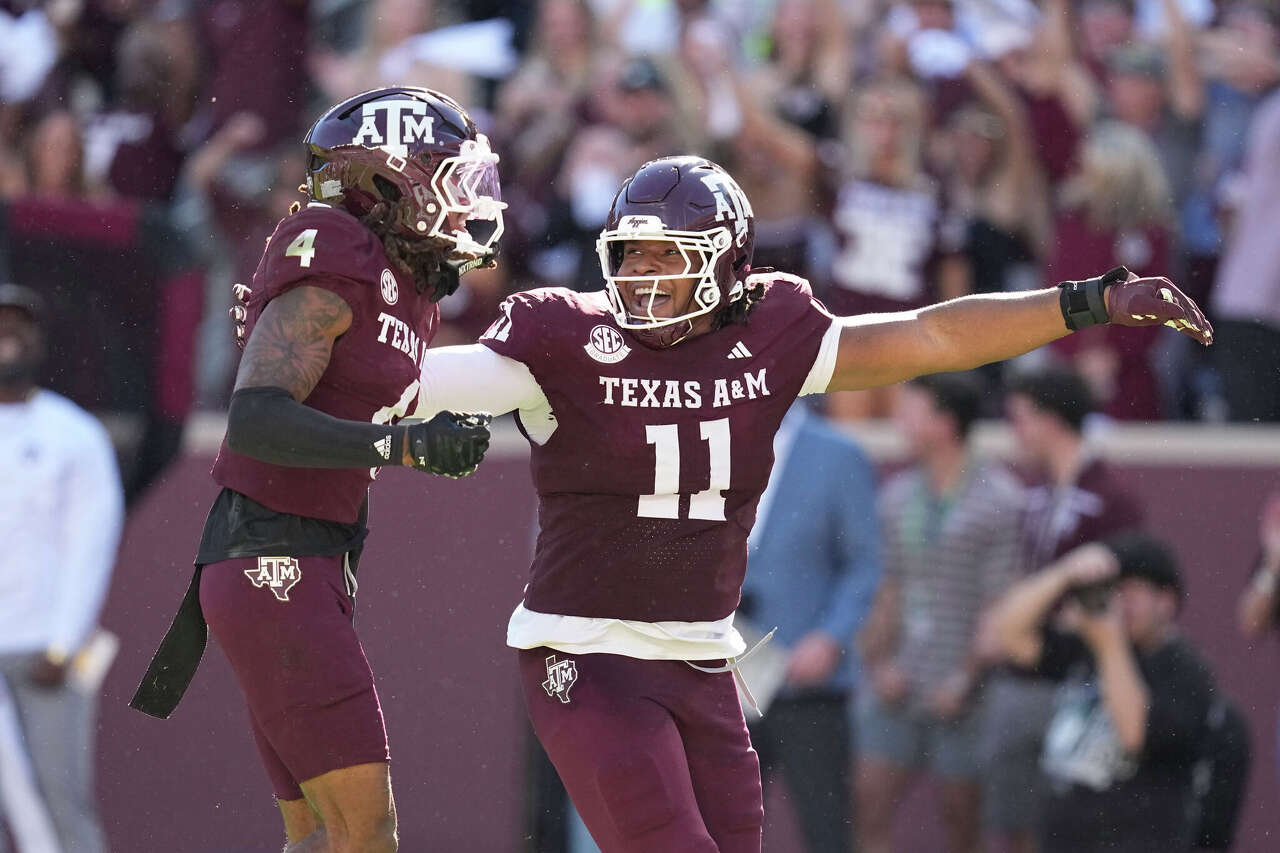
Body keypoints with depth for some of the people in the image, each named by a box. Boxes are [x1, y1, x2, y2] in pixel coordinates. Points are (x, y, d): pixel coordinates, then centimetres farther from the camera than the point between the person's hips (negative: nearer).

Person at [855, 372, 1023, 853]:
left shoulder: (999, 502, -8)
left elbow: (1001, 606, -10)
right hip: (899, 688, 6)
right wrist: (877, 663, 3)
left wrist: (966, 680, -14)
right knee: (870, 809, -1)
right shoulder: (898, 495, 12)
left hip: (963, 694, -6)